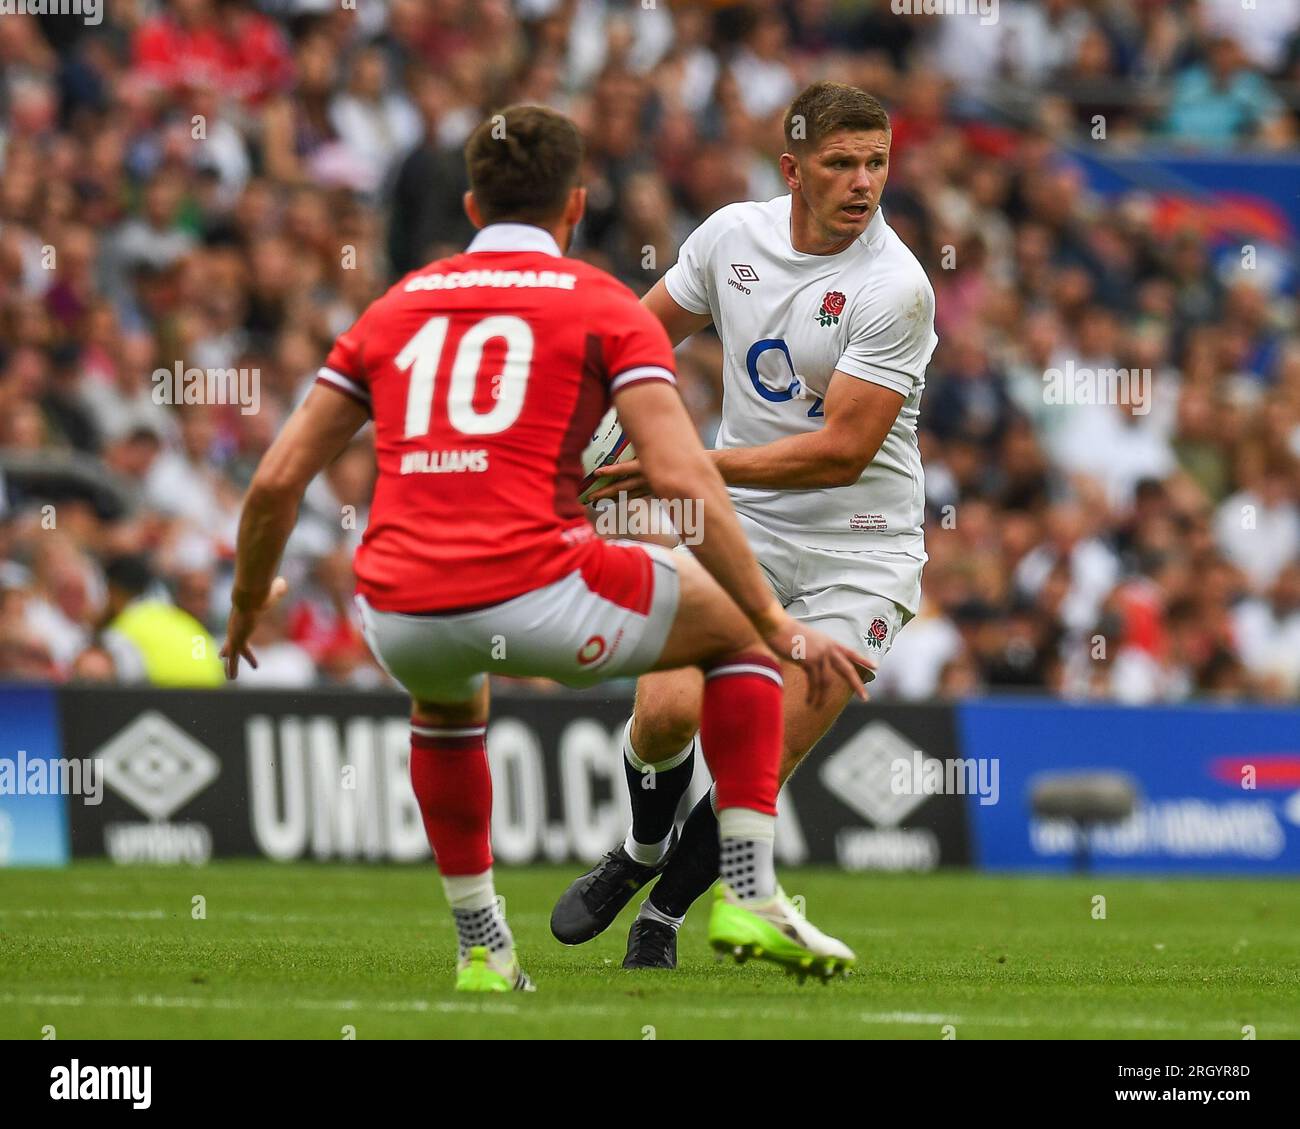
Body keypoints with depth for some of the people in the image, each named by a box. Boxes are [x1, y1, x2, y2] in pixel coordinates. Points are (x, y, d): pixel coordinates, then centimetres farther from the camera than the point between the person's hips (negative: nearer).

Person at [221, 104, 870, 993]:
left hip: (399, 612, 4)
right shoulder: (603, 306, 9)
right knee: (738, 621, 23)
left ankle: (481, 946, 36)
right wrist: (784, 629, 1)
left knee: (445, 693, 42)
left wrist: (247, 602, 36)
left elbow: (277, 479, 19)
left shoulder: (395, 309, 21)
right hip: (535, 595, -4)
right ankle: (750, 897, 13)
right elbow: (683, 478, -4)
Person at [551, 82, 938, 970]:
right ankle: (640, 853, 17)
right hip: (742, 527, 3)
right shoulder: (733, 235, -1)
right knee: (668, 713, -17)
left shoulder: (895, 288, -17)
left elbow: (841, 451, -22)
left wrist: (690, 467, -26)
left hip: (858, 552, -3)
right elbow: (648, 332, 20)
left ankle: (663, 916, 16)